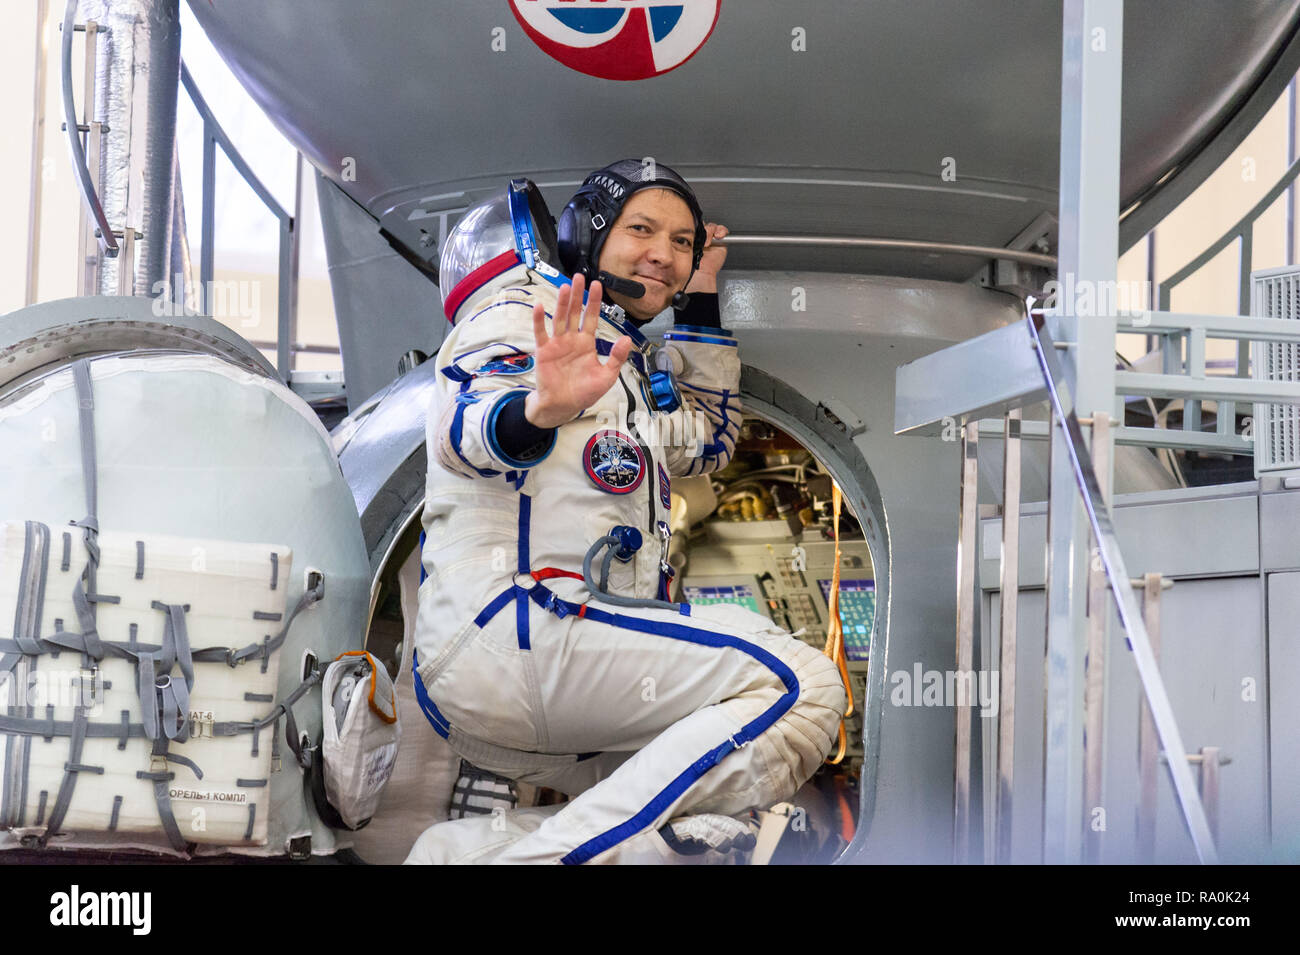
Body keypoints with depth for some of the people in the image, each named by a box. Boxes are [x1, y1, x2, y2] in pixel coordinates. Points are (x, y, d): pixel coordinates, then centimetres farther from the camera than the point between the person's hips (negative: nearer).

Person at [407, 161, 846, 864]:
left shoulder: (624, 360, 31)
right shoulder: (525, 311, 2)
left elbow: (707, 438, 44)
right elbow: (464, 430, -19)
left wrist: (699, 300, 34)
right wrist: (538, 412, -44)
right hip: (503, 625, -10)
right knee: (804, 686, -18)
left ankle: (467, 848, -10)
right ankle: (540, 857, -30)